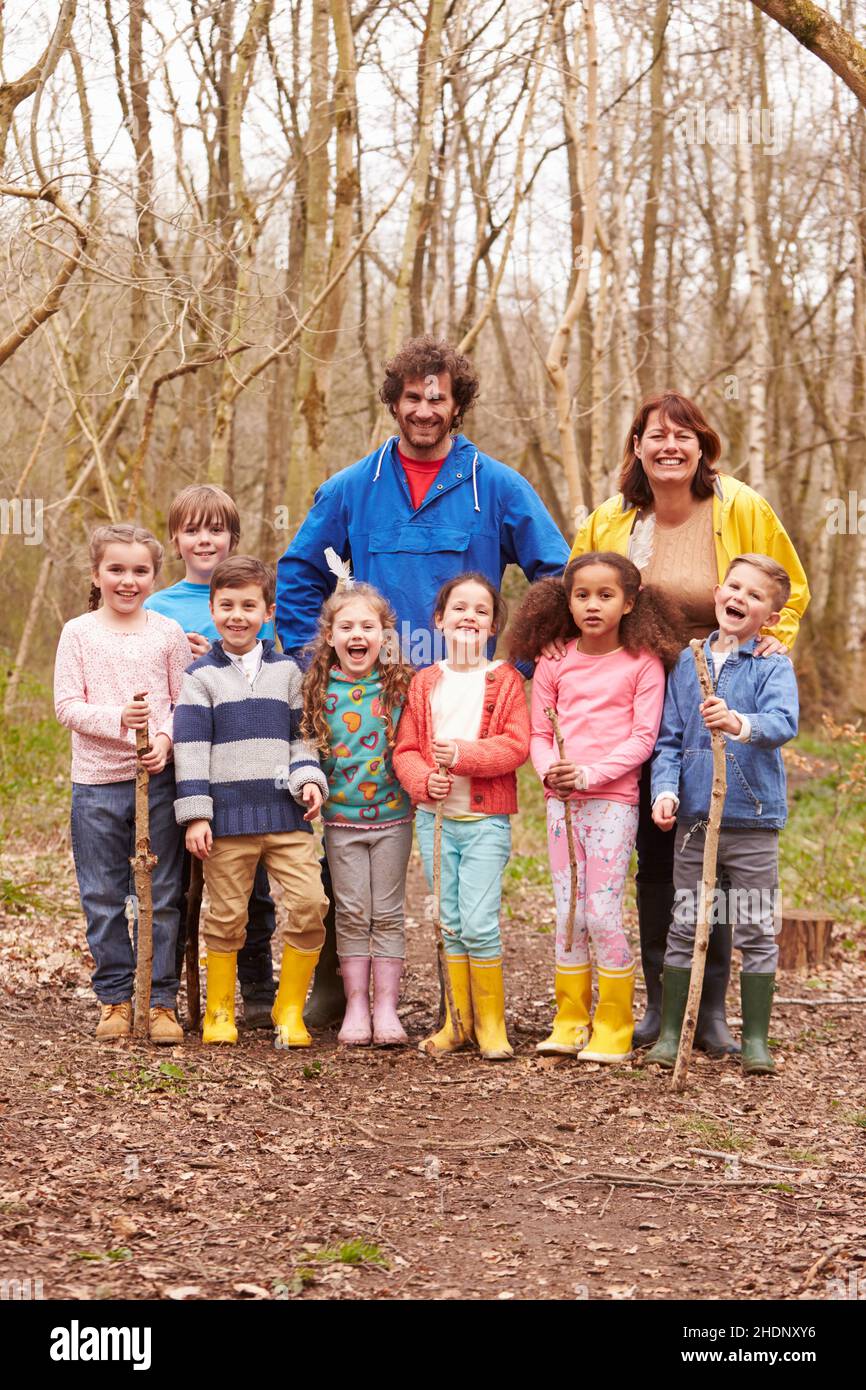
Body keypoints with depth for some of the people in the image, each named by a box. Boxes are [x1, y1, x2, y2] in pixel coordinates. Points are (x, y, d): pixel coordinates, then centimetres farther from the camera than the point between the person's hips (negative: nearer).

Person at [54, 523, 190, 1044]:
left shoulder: (168, 632, 6)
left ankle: (163, 1001, 9)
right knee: (103, 897, 5)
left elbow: (185, 702, 5)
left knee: (163, 896, 2)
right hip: (96, 781, 0)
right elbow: (67, 705, -2)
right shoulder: (79, 633, 4)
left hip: (159, 777, 0)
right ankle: (115, 998, 16)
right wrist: (116, 719, -18)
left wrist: (166, 738, -14)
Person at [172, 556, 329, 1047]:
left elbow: (301, 733, 16)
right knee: (227, 915, 3)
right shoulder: (202, 675, 4)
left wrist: (308, 777, -3)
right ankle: (220, 1013, 18)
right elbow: (190, 746, 0)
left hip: (285, 813, 2)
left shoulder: (287, 670, 12)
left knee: (311, 902, -10)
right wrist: (194, 813, -7)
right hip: (227, 817, -2)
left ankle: (289, 1009, 3)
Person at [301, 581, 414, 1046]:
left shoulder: (402, 685, -4)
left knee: (387, 913, 5)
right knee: (352, 913, 5)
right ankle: (356, 1006, 12)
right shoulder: (318, 689, -2)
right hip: (341, 817, 1)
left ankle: (386, 1007, 10)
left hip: (392, 815, -1)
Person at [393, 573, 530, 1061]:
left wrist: (463, 755, -20)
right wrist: (425, 780, -14)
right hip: (435, 816, 4)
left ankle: (491, 1023, 4)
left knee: (479, 923, -9)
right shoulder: (424, 682, 9)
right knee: (450, 924, 9)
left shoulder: (504, 679, 0)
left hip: (486, 819, -4)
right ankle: (458, 1020, 19)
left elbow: (516, 745, -9)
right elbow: (405, 749, 6)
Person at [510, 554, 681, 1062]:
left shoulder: (643, 663, -2)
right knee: (568, 914, 8)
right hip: (561, 800, 4)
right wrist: (550, 770, -12)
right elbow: (539, 733, 9)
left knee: (603, 913, -6)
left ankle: (614, 1029, 4)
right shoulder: (554, 662, 8)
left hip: (614, 800, -4)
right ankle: (570, 1023, 17)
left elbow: (643, 737, -7)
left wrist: (590, 774, -17)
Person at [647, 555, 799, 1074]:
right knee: (684, 928, 11)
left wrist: (740, 724, -43)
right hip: (693, 817, 3)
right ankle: (670, 1032, 20)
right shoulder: (688, 662, 7)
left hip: (753, 820, -3)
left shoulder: (774, 665, -4)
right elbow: (669, 737, 7)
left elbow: (783, 723, -22)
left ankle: (756, 1038, 16)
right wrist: (665, 789, -9)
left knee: (756, 932, 5)